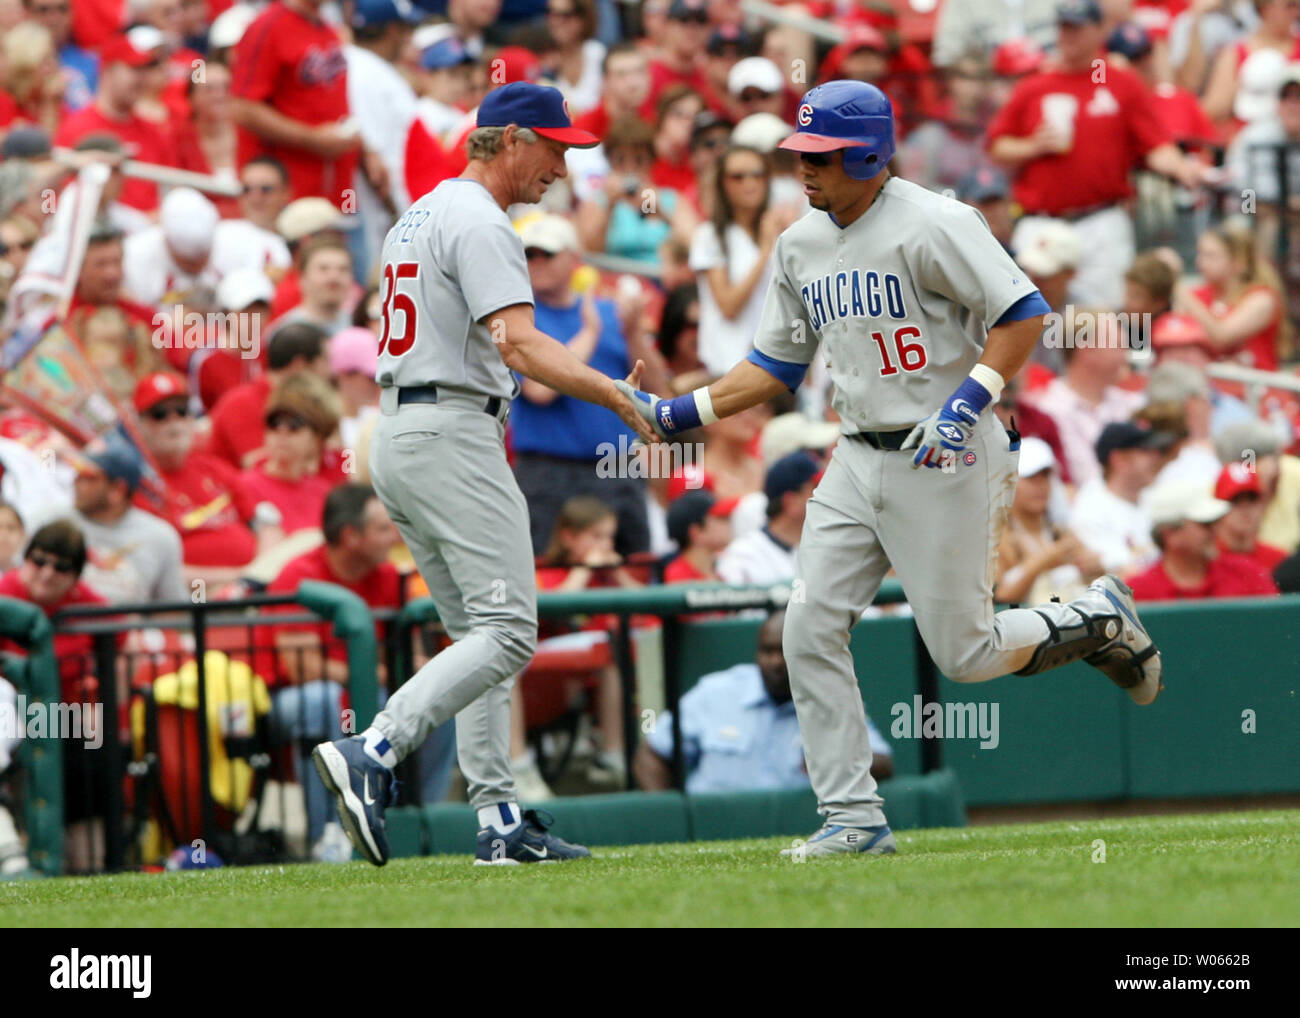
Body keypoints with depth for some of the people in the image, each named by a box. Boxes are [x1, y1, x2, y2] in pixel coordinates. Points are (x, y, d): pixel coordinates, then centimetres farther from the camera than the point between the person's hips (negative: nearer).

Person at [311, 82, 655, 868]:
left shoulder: (420, 215, 20)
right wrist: (620, 398, -29)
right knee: (507, 631, -14)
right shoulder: (480, 222, -11)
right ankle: (370, 756, -26)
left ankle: (501, 821, 6)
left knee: (480, 632, 11)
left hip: (396, 434, 10)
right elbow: (518, 342, -24)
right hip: (455, 434, -10)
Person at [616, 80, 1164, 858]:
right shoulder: (801, 246, 10)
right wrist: (680, 414, 7)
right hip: (858, 462, 7)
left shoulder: (932, 225, -14)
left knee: (965, 654, -5)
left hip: (944, 459, -7)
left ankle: (1099, 621, 23)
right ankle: (854, 816, 0)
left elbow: (1024, 314, -16)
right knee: (812, 630, -5)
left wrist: (966, 403, -26)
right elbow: (777, 365, 18)